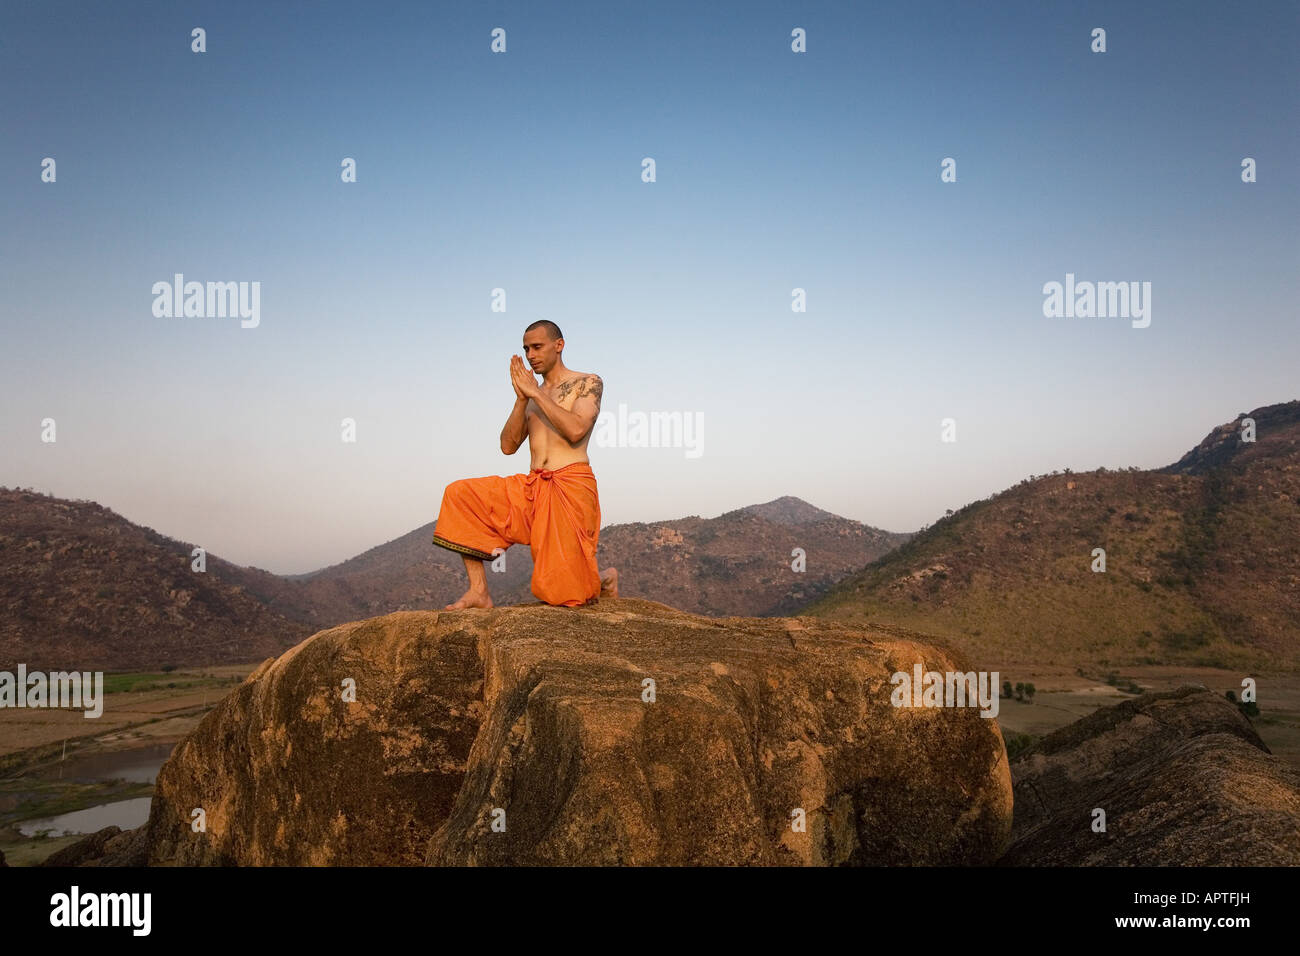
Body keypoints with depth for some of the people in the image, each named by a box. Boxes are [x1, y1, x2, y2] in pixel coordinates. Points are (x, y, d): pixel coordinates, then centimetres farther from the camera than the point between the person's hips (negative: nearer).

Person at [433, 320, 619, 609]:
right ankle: (479, 591, -12)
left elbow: (576, 430, -15)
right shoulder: (532, 395, 19)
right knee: (460, 494, -12)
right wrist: (521, 399, -1)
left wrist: (536, 393, -9)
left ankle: (605, 579, 27)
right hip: (532, 487, 6)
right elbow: (508, 446, 9)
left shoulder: (588, 383, 4)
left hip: (571, 486, -6)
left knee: (564, 592, -10)